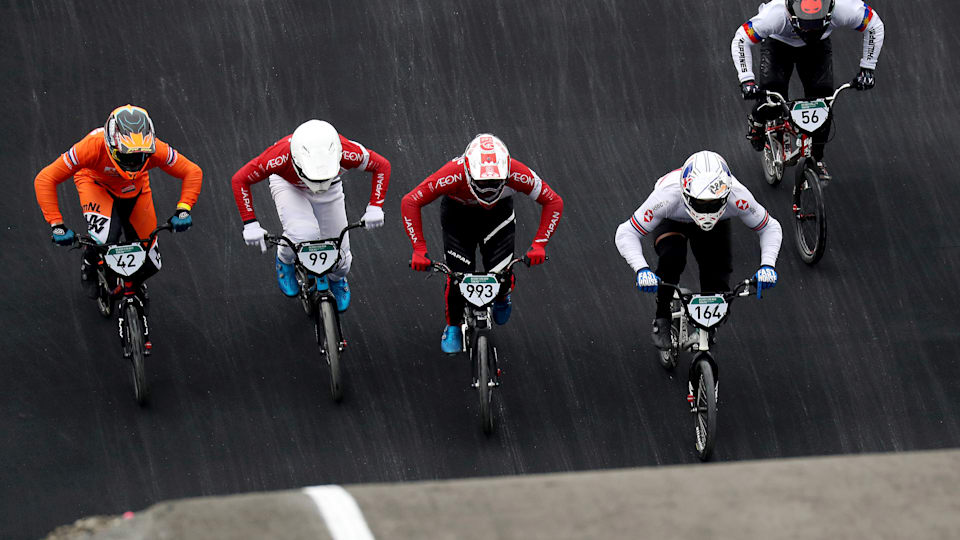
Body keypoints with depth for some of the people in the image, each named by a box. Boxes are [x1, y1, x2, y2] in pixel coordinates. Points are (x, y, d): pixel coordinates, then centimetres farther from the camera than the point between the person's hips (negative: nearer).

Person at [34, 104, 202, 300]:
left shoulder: (155, 150, -35)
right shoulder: (94, 147, -41)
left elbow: (192, 172, -19)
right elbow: (45, 179, -35)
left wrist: (183, 209, -32)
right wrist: (56, 224, -39)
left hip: (135, 188, 3)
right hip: (96, 183, -3)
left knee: (149, 264, 1)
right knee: (103, 239, -32)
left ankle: (134, 283, 39)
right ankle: (89, 269, 5)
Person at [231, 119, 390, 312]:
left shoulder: (346, 152, -40)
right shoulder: (281, 156, -43)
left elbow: (382, 165, -20)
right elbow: (240, 179, -28)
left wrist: (374, 208, -27)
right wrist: (250, 224, -32)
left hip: (329, 191, 2)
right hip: (288, 186, -2)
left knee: (338, 256, 2)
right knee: (304, 234, -31)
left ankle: (337, 280, 41)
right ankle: (284, 260, 5)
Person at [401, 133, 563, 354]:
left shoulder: (516, 174, -37)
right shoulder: (455, 174, -40)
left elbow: (553, 202, -22)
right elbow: (410, 202, -31)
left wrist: (539, 245, -29)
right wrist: (419, 250, -34)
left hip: (498, 215, 1)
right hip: (458, 215, -1)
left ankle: (502, 297, 25)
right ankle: (453, 328, 17)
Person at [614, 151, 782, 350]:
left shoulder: (737, 196, -38)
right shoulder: (668, 195, -43)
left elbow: (770, 228, -21)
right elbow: (626, 234, -35)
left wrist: (767, 265, -38)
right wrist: (641, 269, -51)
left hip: (716, 225, 2)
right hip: (671, 221, -2)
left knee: (717, 281, -13)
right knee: (671, 258, -32)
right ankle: (662, 321, -12)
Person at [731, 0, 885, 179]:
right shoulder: (776, 15, -42)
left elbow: (874, 25, -19)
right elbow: (741, 41, -29)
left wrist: (867, 69, -19)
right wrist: (747, 80, -37)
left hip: (817, 46, 2)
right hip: (778, 44, -2)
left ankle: (817, 158, 6)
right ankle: (756, 121, 15)